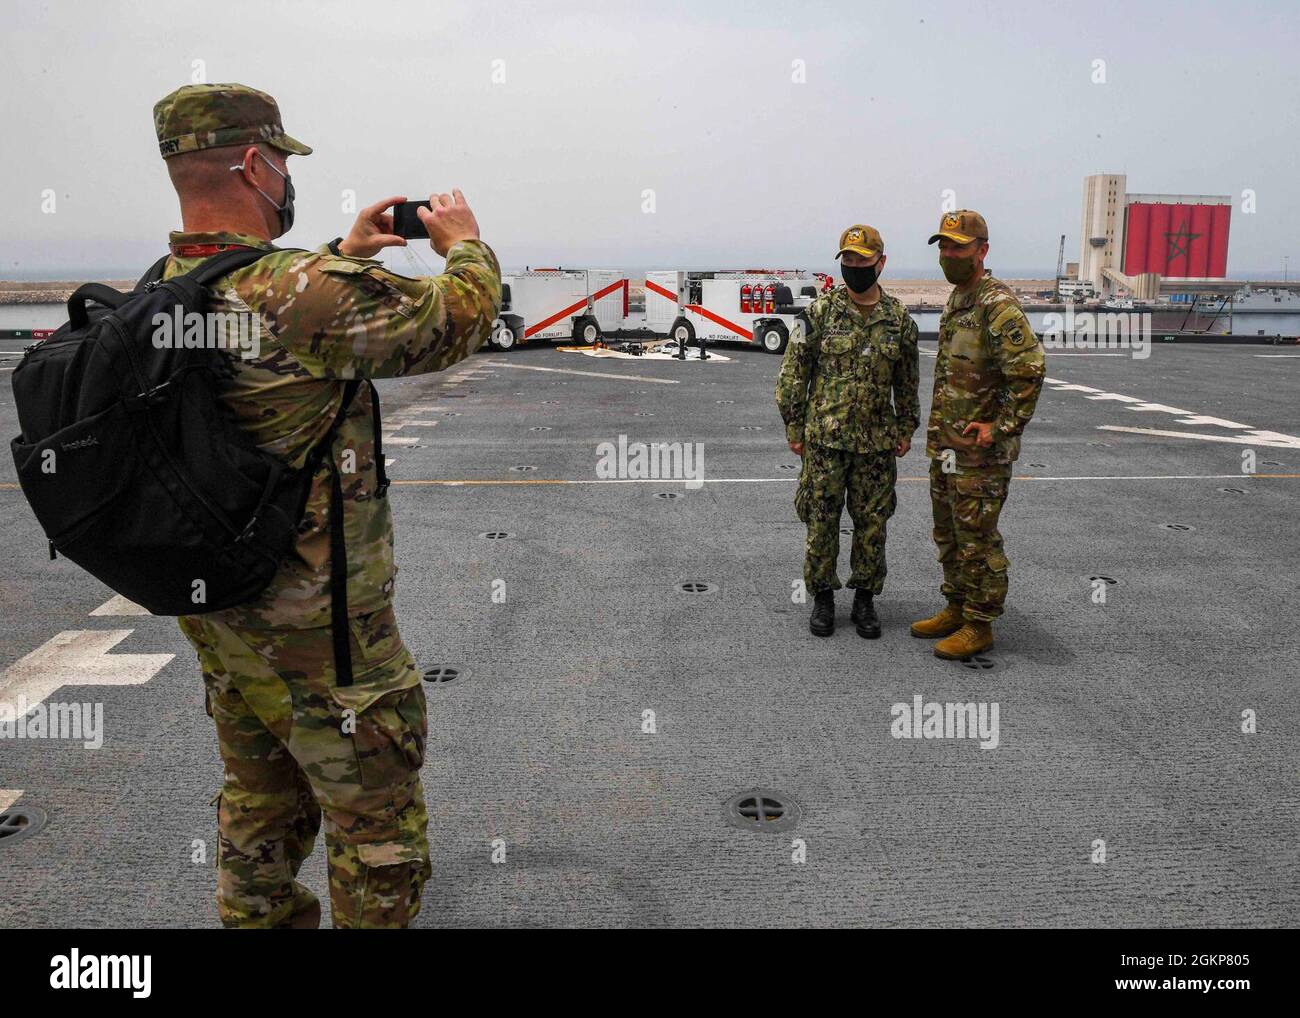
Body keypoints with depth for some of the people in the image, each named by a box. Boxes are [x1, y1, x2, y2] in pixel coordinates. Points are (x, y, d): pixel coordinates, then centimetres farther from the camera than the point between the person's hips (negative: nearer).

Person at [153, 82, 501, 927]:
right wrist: (463, 240, 5)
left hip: (215, 609, 9)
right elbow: (460, 320, -14)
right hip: (317, 626, -8)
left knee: (260, 797, 26)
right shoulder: (316, 293, -26)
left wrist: (343, 253, 21)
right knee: (377, 828, 9)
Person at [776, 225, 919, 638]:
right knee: (821, 520, 4)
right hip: (824, 437, -2)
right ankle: (822, 596, 19)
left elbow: (907, 379, 12)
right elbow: (795, 369, -1)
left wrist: (906, 428, 9)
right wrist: (793, 425, -4)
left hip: (877, 441, 2)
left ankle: (865, 599, 21)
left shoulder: (899, 318, 4)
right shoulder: (821, 310, -3)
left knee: (872, 523, 7)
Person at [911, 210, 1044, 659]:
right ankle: (955, 609, 32)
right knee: (948, 533, 18)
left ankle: (979, 626, 11)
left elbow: (1029, 369, -25)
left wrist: (1001, 426, -22)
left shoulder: (997, 304, -17)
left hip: (979, 449, -10)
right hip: (945, 445, 10)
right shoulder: (954, 302, 13)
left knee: (977, 539, -1)